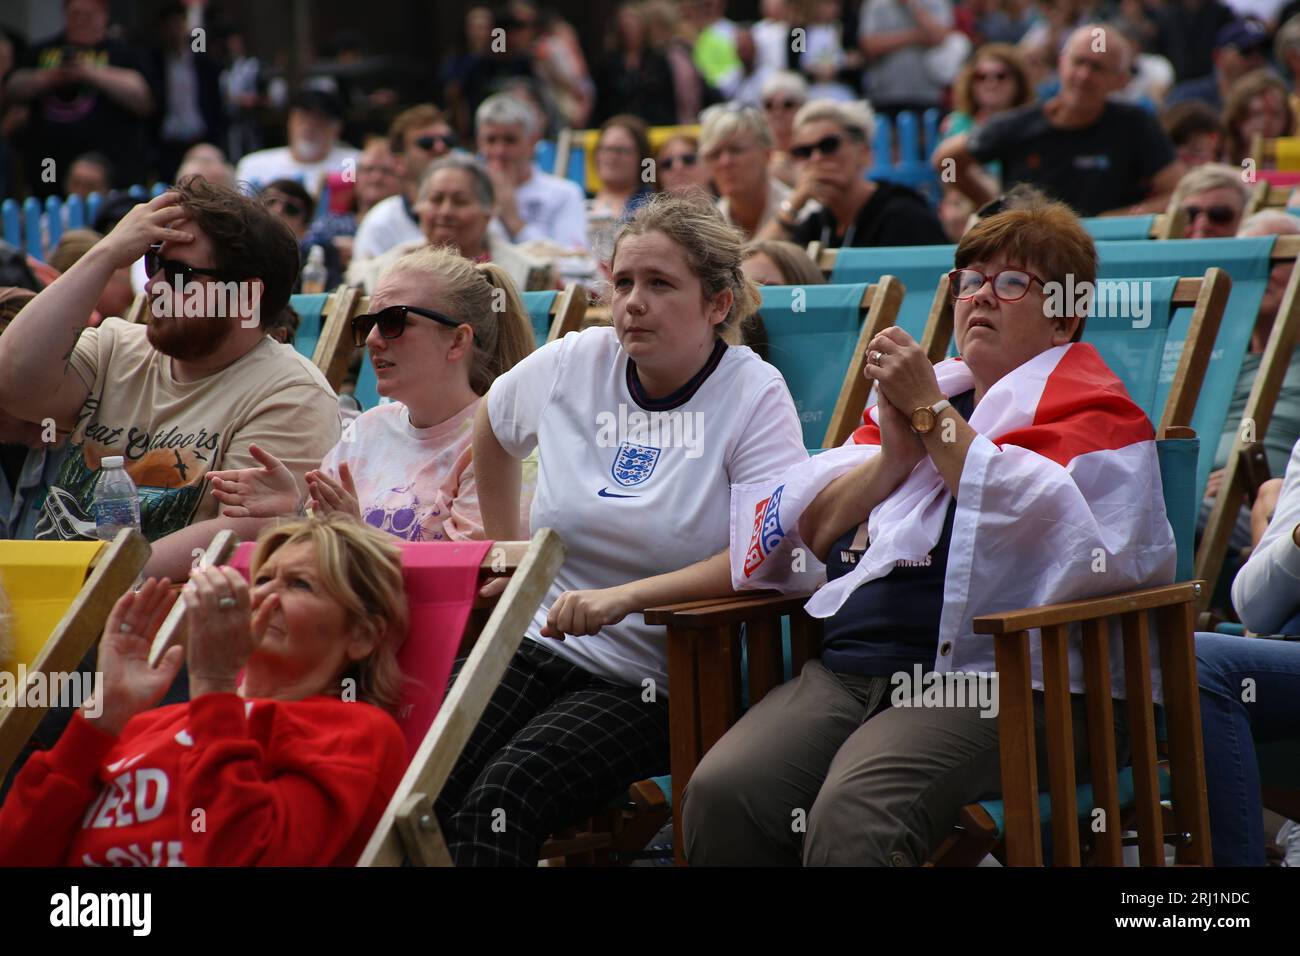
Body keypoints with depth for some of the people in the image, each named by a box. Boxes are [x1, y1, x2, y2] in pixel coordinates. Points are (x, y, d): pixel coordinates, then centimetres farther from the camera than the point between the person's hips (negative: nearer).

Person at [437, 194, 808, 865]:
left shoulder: (753, 395, -7)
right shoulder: (573, 364, 6)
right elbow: (491, 426, 29)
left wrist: (625, 596, -26)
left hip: (647, 684, -4)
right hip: (536, 647, 4)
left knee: (507, 791, -31)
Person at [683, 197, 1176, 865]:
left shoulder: (1089, 404, 10)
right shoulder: (915, 389, 28)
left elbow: (1041, 520, -11)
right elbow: (809, 528, 21)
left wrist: (932, 416, -4)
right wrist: (892, 455, 4)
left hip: (992, 677, -6)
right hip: (848, 668, 6)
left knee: (853, 815, -35)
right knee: (720, 792, -23)